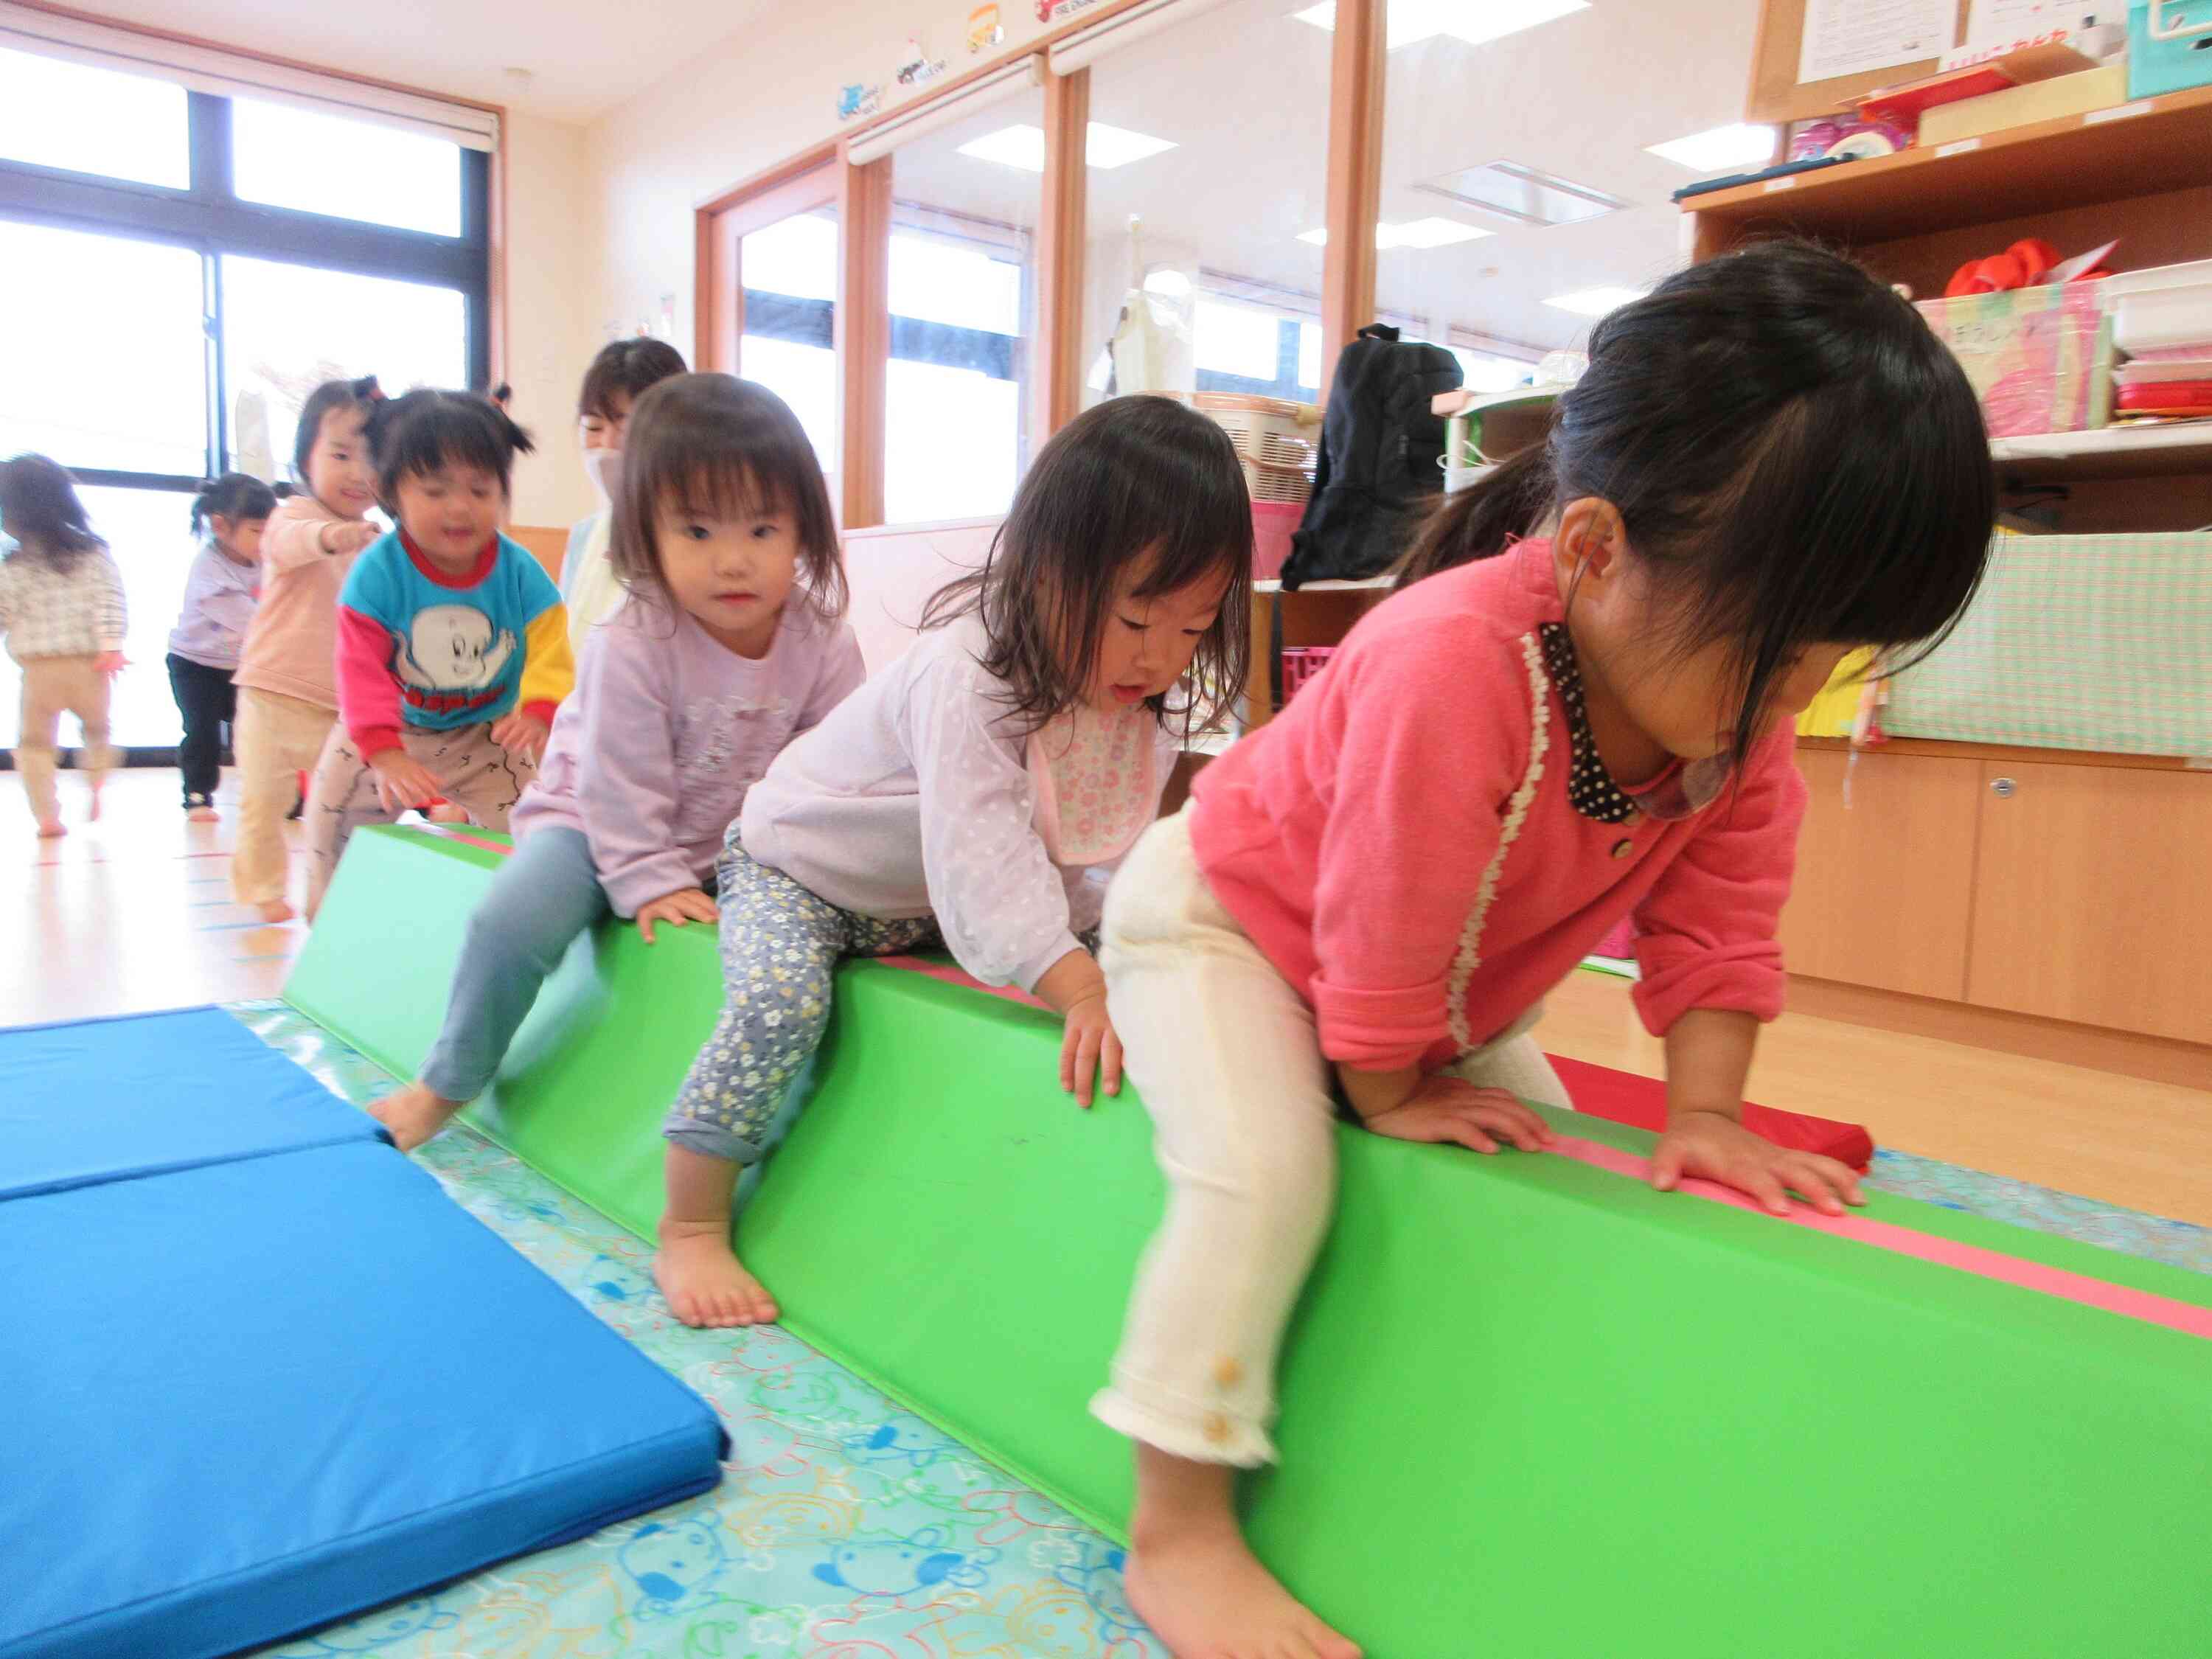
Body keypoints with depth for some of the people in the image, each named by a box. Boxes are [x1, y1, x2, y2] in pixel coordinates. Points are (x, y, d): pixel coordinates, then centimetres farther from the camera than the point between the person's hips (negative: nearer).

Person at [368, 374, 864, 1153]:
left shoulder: (824, 641, -14)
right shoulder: (631, 645, -24)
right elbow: (623, 784, -20)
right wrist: (650, 882, -23)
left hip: (745, 841, 3)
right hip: (600, 823, -3)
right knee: (514, 917, -23)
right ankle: (449, 1082, 4)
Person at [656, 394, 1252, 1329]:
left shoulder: (1146, 692, -12)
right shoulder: (967, 675, -37)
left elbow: (1083, 844, -7)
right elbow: (978, 851, -46)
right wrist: (1077, 987, -55)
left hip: (927, 903, 7)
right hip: (798, 864, -6)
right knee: (780, 1004, -30)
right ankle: (690, 1232, -11)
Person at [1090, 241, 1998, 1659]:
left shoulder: (1741, 694, -16)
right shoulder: (1454, 668, -42)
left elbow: (1719, 917, -7)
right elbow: (1384, 933, -30)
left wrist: (1706, 1114, -15)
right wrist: (1388, 1097, -15)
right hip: (1223, 918, -7)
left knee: (1541, 1146, 3)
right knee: (1266, 1172, -25)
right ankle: (1179, 1537, -9)